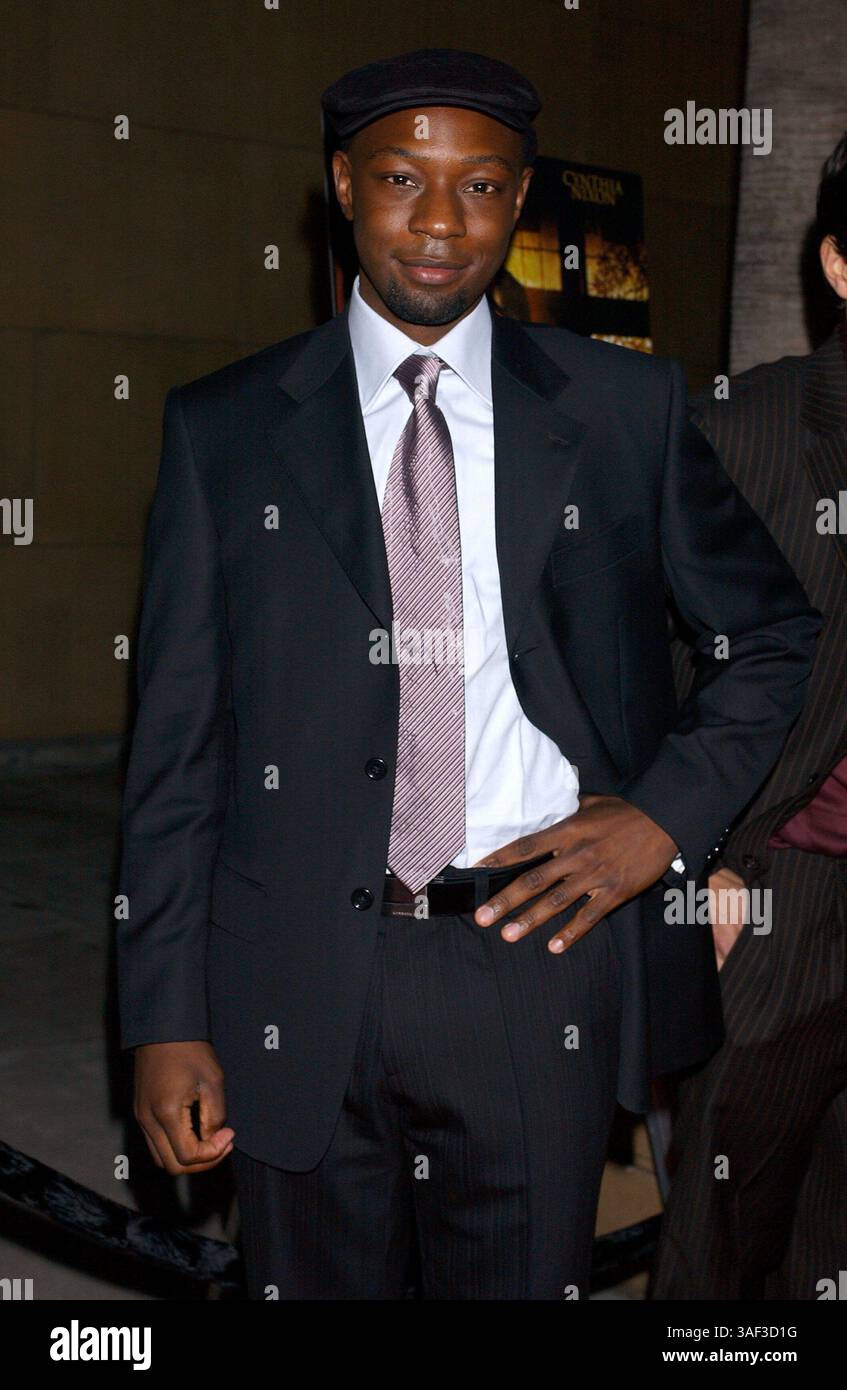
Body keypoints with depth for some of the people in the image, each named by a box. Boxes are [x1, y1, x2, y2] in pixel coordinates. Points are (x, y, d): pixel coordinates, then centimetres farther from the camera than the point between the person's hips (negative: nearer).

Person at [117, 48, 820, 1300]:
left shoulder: (627, 410, 5)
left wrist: (666, 812, -3)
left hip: (542, 952, 0)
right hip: (299, 991, 0)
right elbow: (178, 741, 2)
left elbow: (782, 641, 13)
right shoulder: (224, 431, 4)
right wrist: (167, 1019, -3)